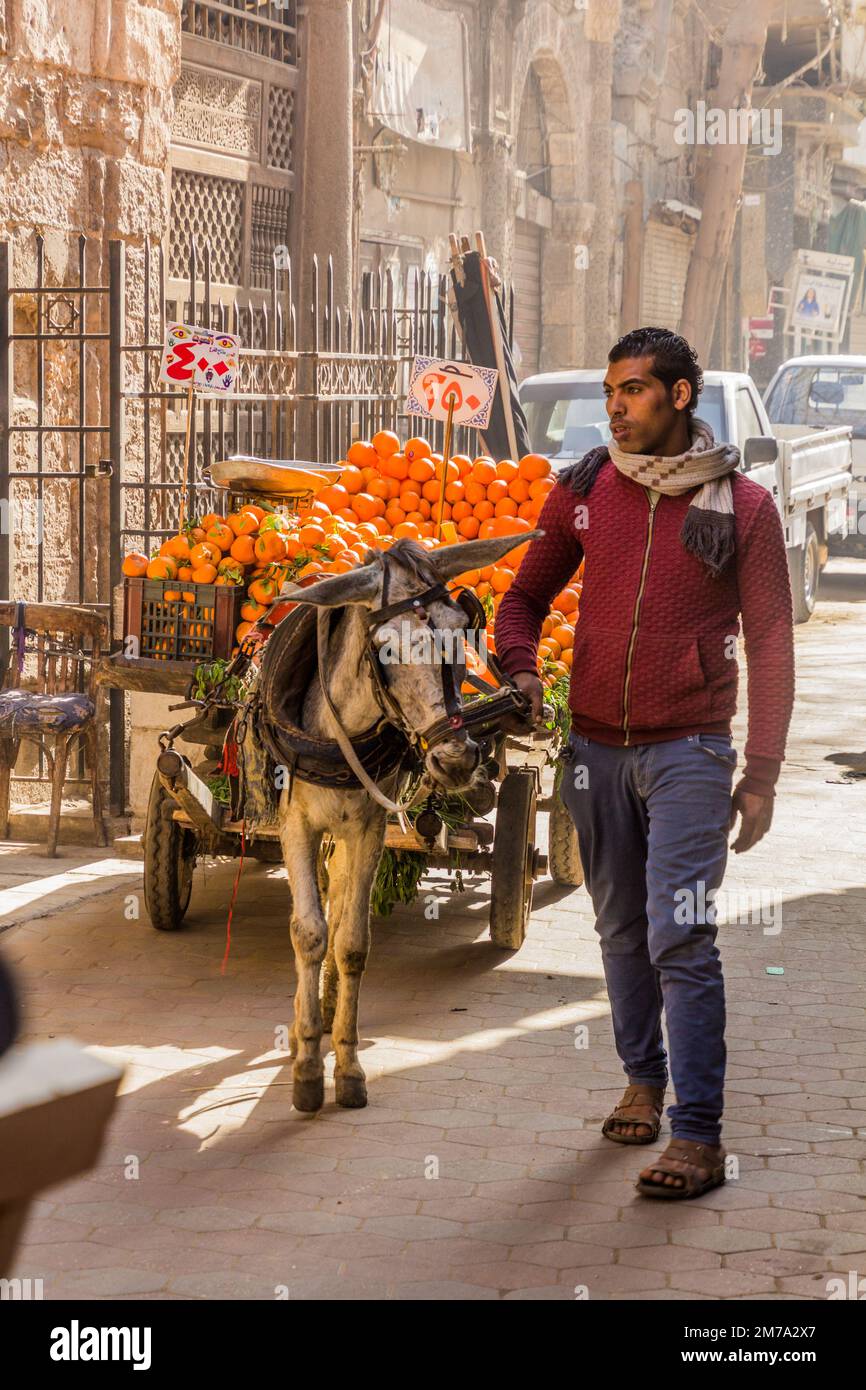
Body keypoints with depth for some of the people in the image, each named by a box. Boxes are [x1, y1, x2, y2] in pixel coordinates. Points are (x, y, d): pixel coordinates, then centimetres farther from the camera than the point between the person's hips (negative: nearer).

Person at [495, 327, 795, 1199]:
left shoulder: (742, 507, -5)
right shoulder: (584, 491, 3)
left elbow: (770, 646, -2)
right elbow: (527, 595, 15)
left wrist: (762, 775, -7)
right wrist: (519, 670, -7)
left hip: (688, 752, -4)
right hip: (595, 749, 4)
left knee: (680, 939, -11)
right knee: (623, 931, 15)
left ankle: (698, 1135, -10)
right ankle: (643, 1081, 32)